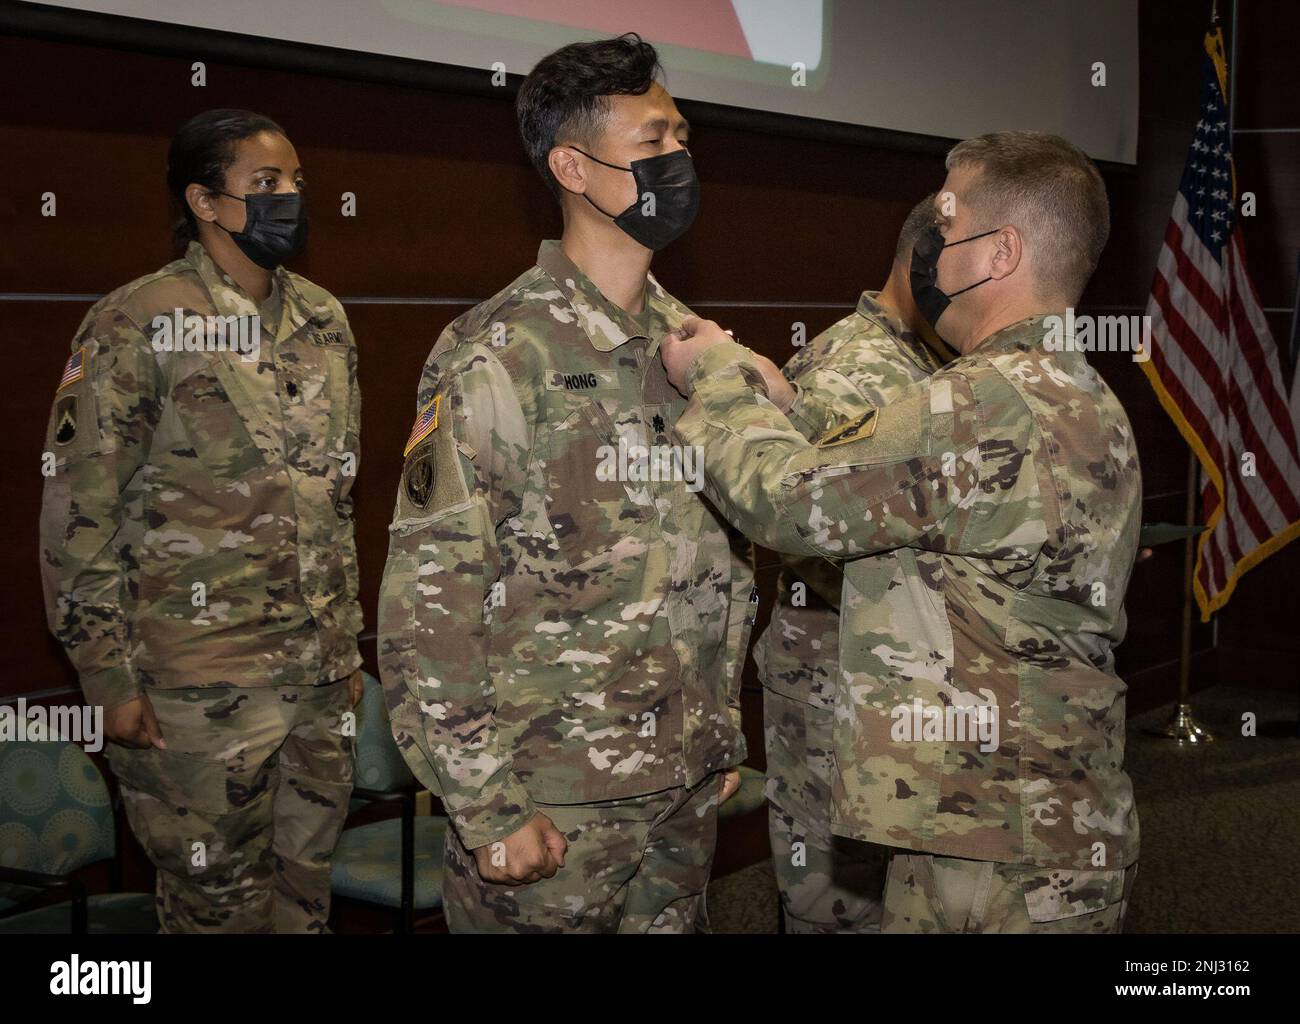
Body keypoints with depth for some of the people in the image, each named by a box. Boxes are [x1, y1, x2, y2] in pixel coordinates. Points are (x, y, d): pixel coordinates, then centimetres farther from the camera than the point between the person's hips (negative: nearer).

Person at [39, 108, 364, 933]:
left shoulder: (324, 320, 9)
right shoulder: (138, 323, -10)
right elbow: (79, 514, -9)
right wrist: (110, 680, -11)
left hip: (321, 679, 6)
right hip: (199, 686, -5)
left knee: (308, 890, 15)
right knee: (218, 902, 7)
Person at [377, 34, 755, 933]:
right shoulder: (496, 356, -13)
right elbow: (426, 604, -15)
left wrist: (724, 726, 15)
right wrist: (485, 809, -16)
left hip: (688, 786, 6)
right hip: (553, 796, -6)